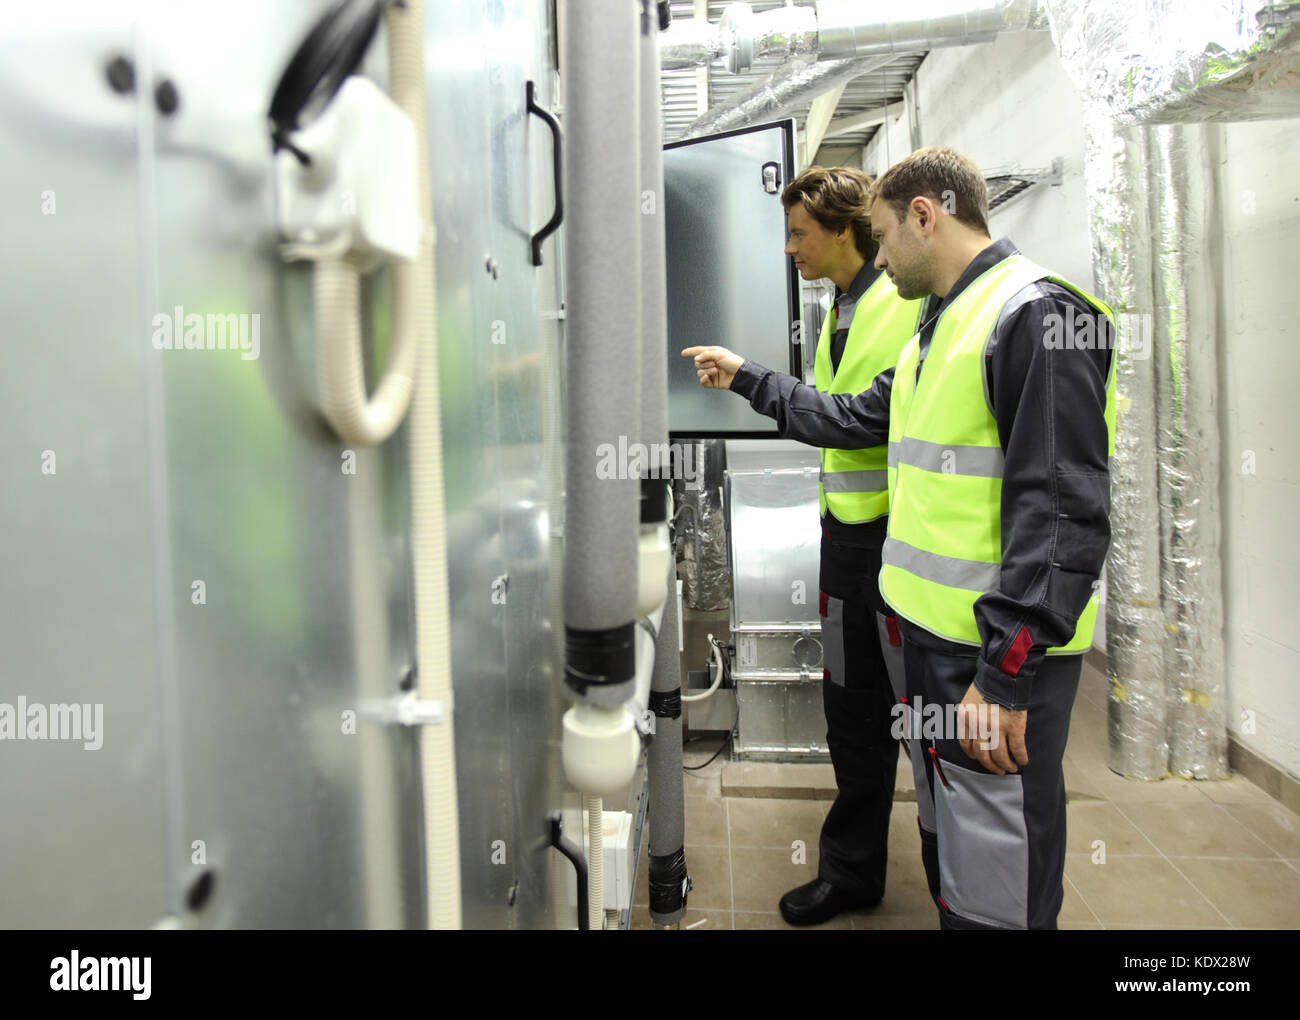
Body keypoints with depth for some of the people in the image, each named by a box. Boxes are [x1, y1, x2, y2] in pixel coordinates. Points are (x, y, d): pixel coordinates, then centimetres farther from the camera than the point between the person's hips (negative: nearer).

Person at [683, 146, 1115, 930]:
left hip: (1004, 653, -10)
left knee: (994, 894, 2)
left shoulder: (1037, 313, -15)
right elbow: (856, 419, 27)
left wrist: (1003, 676, -24)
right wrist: (747, 379, 30)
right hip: (934, 632, 10)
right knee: (946, 844, 24)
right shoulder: (943, 327, 17)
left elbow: (1065, 511, -23)